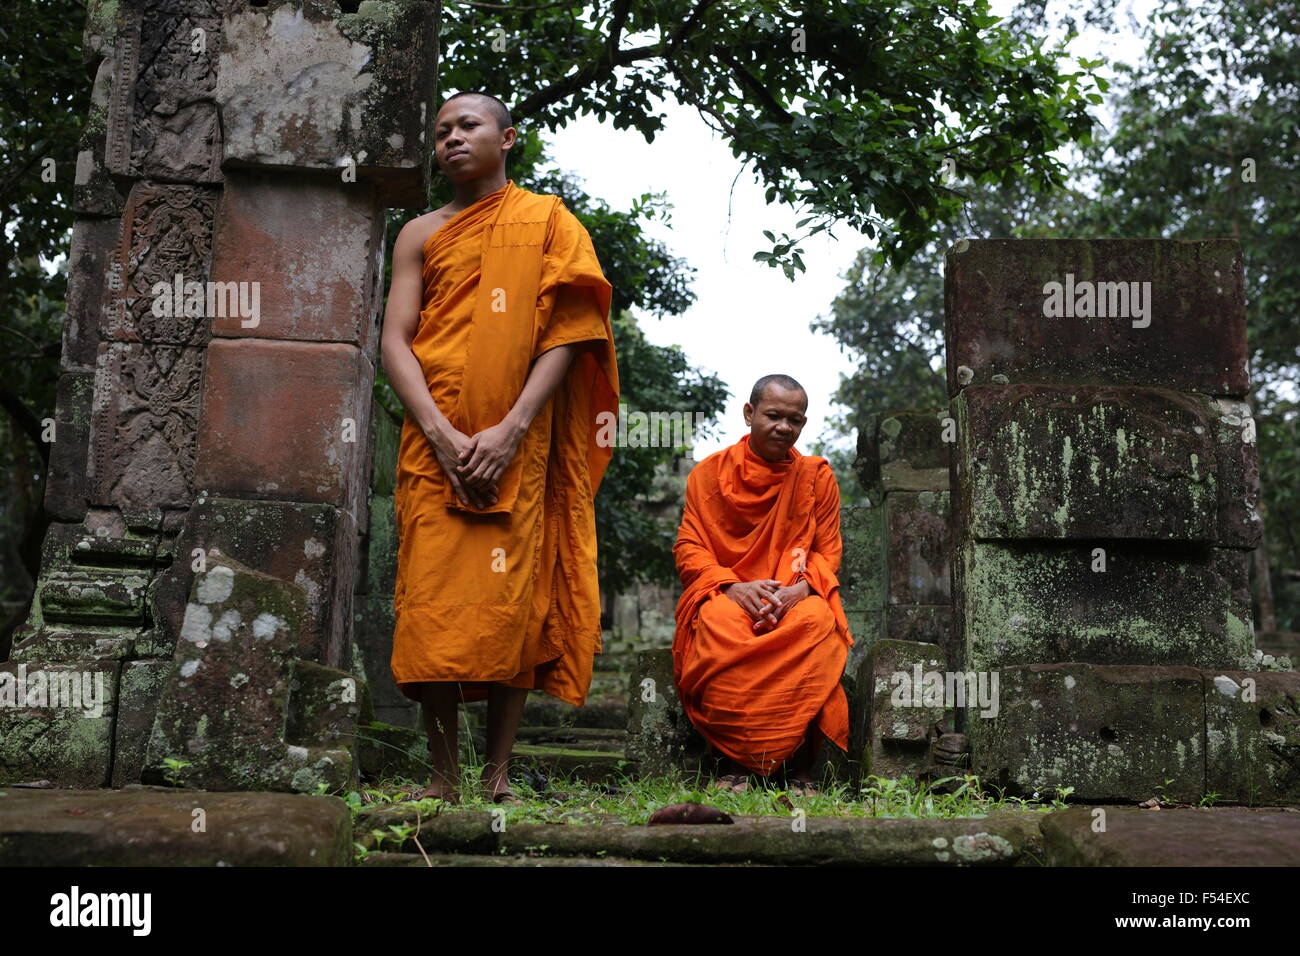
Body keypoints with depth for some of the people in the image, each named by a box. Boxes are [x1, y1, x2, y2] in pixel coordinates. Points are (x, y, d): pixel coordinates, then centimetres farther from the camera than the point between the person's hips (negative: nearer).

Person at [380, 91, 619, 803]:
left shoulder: (548, 221, 11)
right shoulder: (422, 234, 16)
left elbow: (566, 334, 0)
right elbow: (395, 343, 5)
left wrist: (508, 431, -13)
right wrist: (444, 435, -12)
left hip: (518, 444, -1)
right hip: (434, 443, 2)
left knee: (514, 599, -5)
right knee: (432, 601, -6)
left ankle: (499, 776, 2)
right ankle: (444, 776, 1)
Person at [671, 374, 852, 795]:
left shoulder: (817, 476, 10)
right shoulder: (709, 472, 7)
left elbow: (828, 552, 6)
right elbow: (689, 549, 2)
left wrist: (799, 589, -17)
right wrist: (732, 587, -18)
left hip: (795, 598, 1)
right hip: (725, 594, 0)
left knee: (817, 620, -35)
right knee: (720, 622, -37)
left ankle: (800, 764, -28)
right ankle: (733, 759, -28)